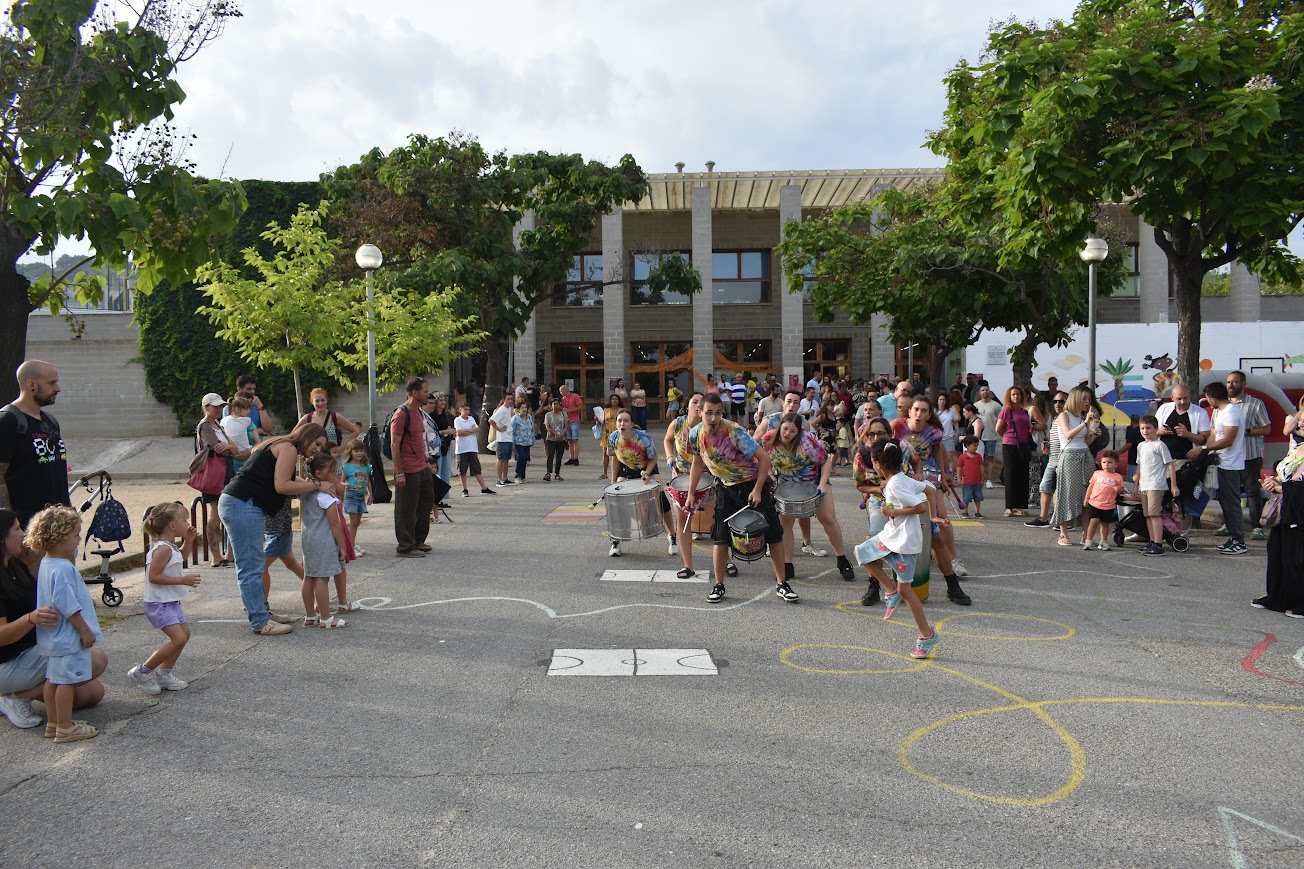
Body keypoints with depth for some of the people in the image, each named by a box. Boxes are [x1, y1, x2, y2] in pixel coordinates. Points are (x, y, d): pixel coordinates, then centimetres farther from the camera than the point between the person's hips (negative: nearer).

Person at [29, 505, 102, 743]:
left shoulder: (46, 564, 9)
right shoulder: (62, 569, -23)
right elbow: (67, 606, -24)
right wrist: (85, 630, -17)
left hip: (54, 635, 10)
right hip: (69, 637, -10)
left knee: (54, 678, 16)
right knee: (67, 679, -2)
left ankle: (54, 722, 27)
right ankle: (65, 728, 5)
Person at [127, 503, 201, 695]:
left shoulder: (170, 547, 9)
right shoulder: (163, 549, -21)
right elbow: (154, 576, -25)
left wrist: (186, 542, 17)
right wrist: (183, 580, -26)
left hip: (170, 602, 11)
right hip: (159, 604, -11)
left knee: (185, 633, 15)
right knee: (178, 638, -16)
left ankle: (164, 674, 24)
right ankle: (142, 672, -5)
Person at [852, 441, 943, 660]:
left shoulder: (894, 486, -23)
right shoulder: (902, 479, 4)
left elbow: (922, 507, -27)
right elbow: (929, 489, 11)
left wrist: (893, 512, -18)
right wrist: (935, 517, 14)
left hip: (905, 542, -10)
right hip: (892, 535, 10)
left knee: (904, 588, -2)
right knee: (862, 553, 15)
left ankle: (927, 635, 9)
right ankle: (891, 589, 19)